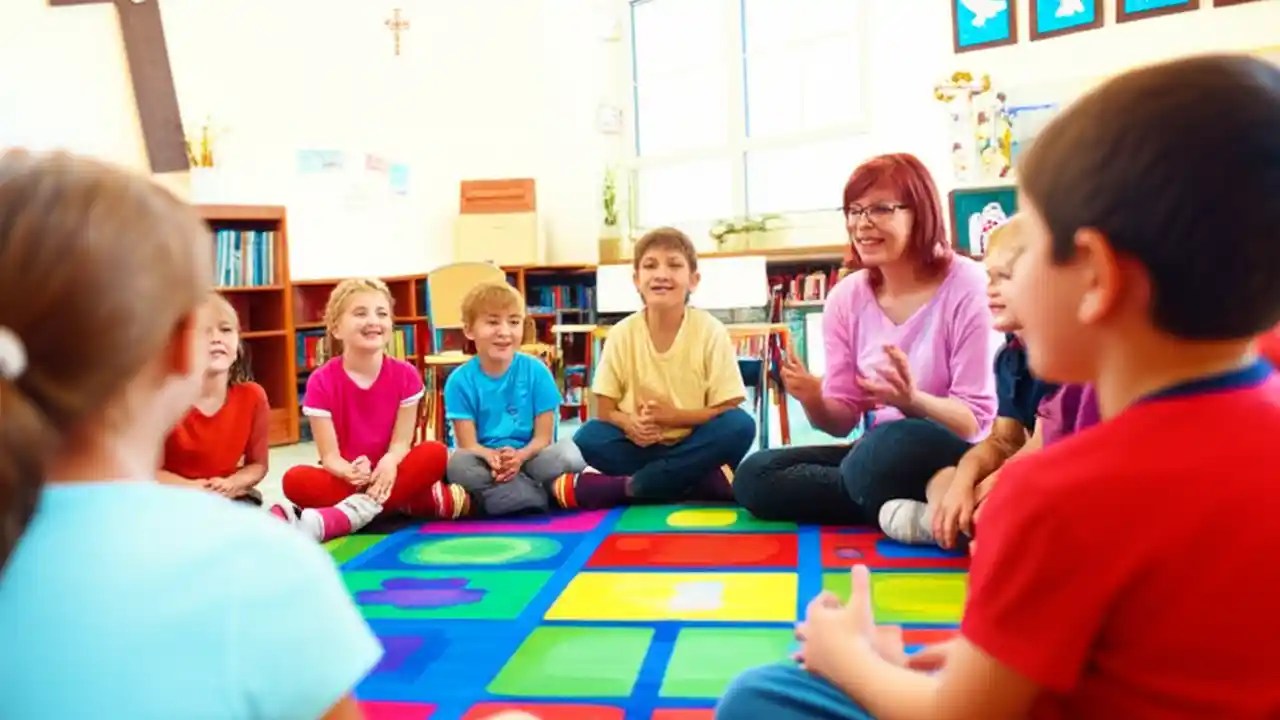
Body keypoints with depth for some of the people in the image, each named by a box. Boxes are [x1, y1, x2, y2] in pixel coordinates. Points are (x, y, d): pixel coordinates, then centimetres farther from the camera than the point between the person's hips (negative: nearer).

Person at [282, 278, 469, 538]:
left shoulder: (405, 375, -5)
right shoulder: (321, 382, -9)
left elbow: (401, 442, -7)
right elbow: (329, 455, -12)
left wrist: (388, 464, -31)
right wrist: (350, 472, -35)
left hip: (388, 475, 1)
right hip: (346, 479, -1)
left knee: (435, 453, -27)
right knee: (295, 479, -30)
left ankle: (346, 515, -32)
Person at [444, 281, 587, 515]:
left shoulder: (536, 371, -5)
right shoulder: (460, 380, -5)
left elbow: (543, 437, -5)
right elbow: (468, 444, -8)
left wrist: (519, 456, -27)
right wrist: (492, 457, -32)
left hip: (529, 459, -1)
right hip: (487, 464, 1)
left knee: (567, 453, -30)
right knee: (458, 464, -33)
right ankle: (540, 498, -21)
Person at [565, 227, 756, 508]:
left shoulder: (711, 331, -10)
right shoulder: (621, 334, -6)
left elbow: (728, 409, -9)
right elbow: (605, 410, -2)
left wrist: (674, 416, -22)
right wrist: (629, 423, -24)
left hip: (694, 446, -1)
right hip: (641, 445, 1)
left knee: (740, 426, -28)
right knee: (588, 438, -25)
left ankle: (628, 486, -24)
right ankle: (707, 482, -25)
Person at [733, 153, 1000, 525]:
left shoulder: (968, 287, -10)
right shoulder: (846, 298, 4)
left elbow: (976, 421, -10)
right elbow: (841, 420, 6)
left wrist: (913, 401, -30)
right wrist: (814, 401, -17)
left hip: (952, 458, -6)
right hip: (875, 454, 7)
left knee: (892, 447, -41)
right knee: (754, 475, -14)